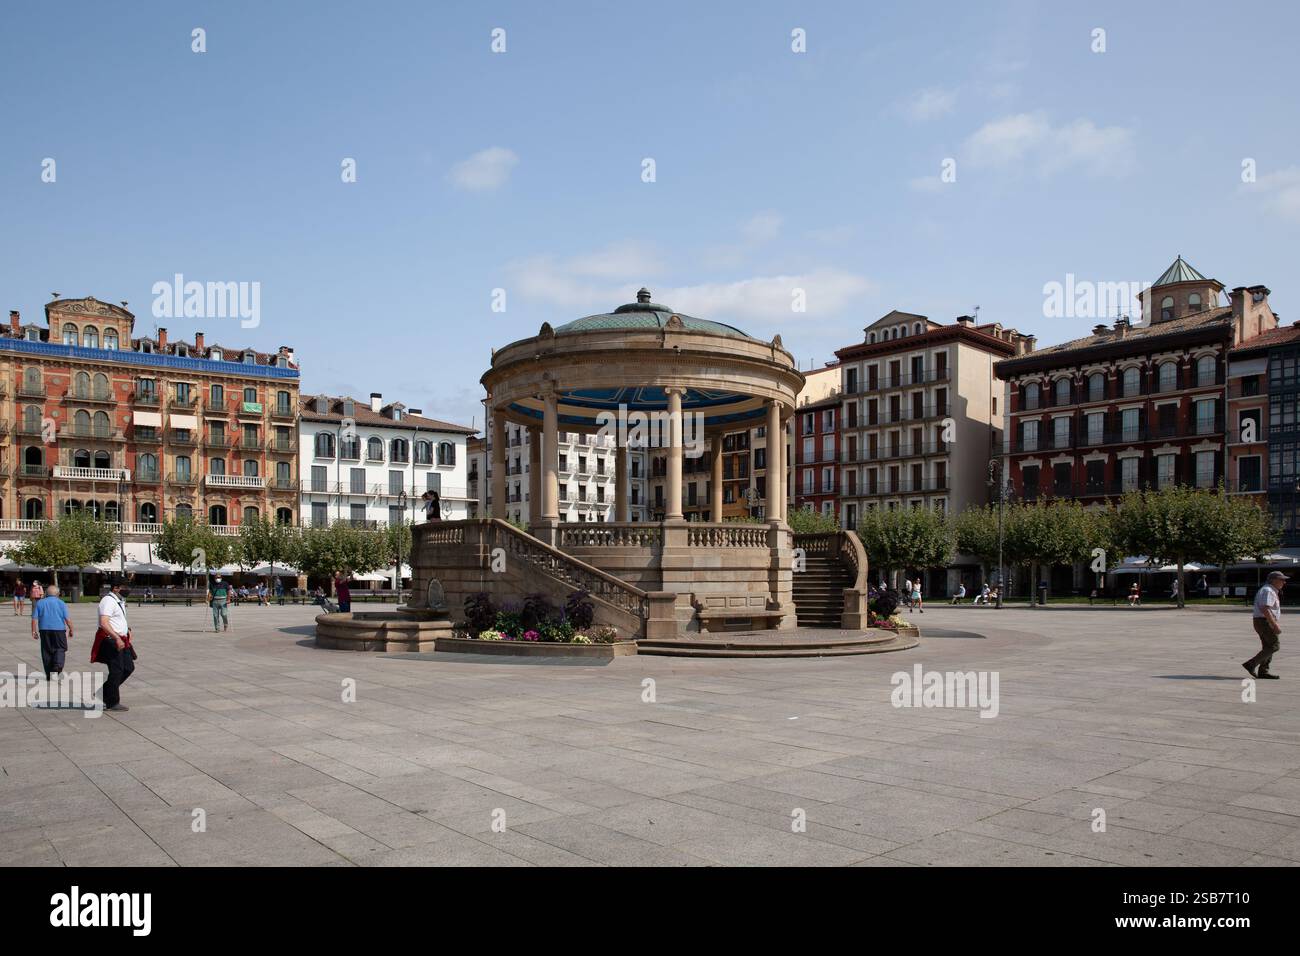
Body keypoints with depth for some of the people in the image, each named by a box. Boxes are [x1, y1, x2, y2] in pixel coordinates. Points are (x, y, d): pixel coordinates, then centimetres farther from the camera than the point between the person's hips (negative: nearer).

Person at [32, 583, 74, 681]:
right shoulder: (61, 603, -1)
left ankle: (49, 675, 11)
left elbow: (34, 619, 1)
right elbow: (67, 619, -4)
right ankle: (58, 665, -18)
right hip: (59, 629, -2)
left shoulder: (39, 603, 5)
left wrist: (34, 631, 7)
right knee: (60, 649, 9)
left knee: (46, 651, 9)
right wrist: (71, 630, 6)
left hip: (44, 630, 2)